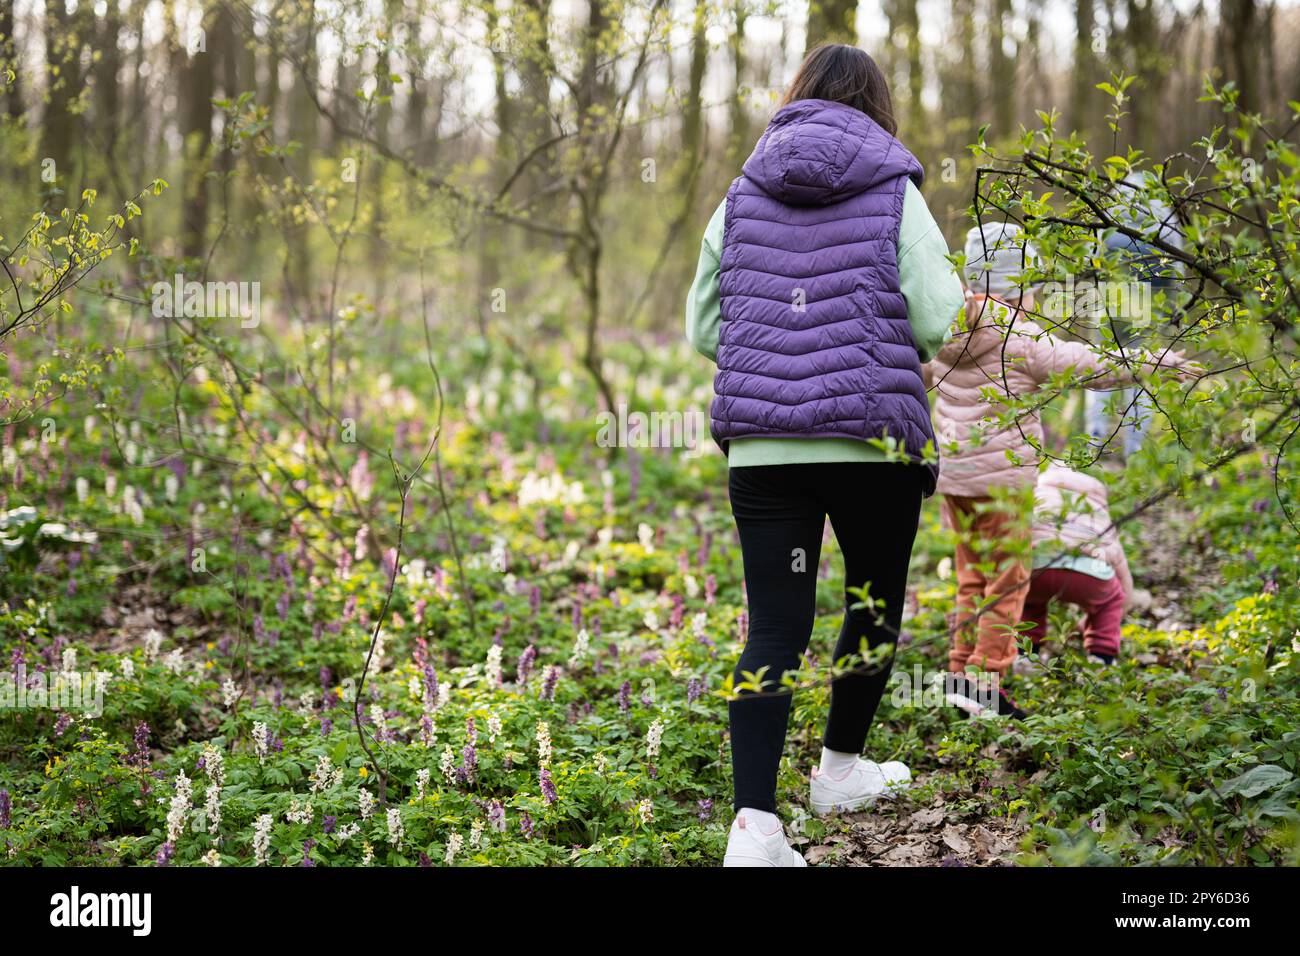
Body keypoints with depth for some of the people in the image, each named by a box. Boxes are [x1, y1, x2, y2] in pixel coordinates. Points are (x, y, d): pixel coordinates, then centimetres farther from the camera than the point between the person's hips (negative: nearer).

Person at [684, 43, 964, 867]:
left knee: (775, 628, 1)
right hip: (875, 439, -2)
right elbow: (941, 328, -7)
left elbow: (703, 328, 13)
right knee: (876, 604, 20)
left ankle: (754, 822, -11)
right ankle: (841, 770, 34)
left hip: (761, 444, 2)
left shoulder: (743, 196, 9)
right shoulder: (895, 194, -1)